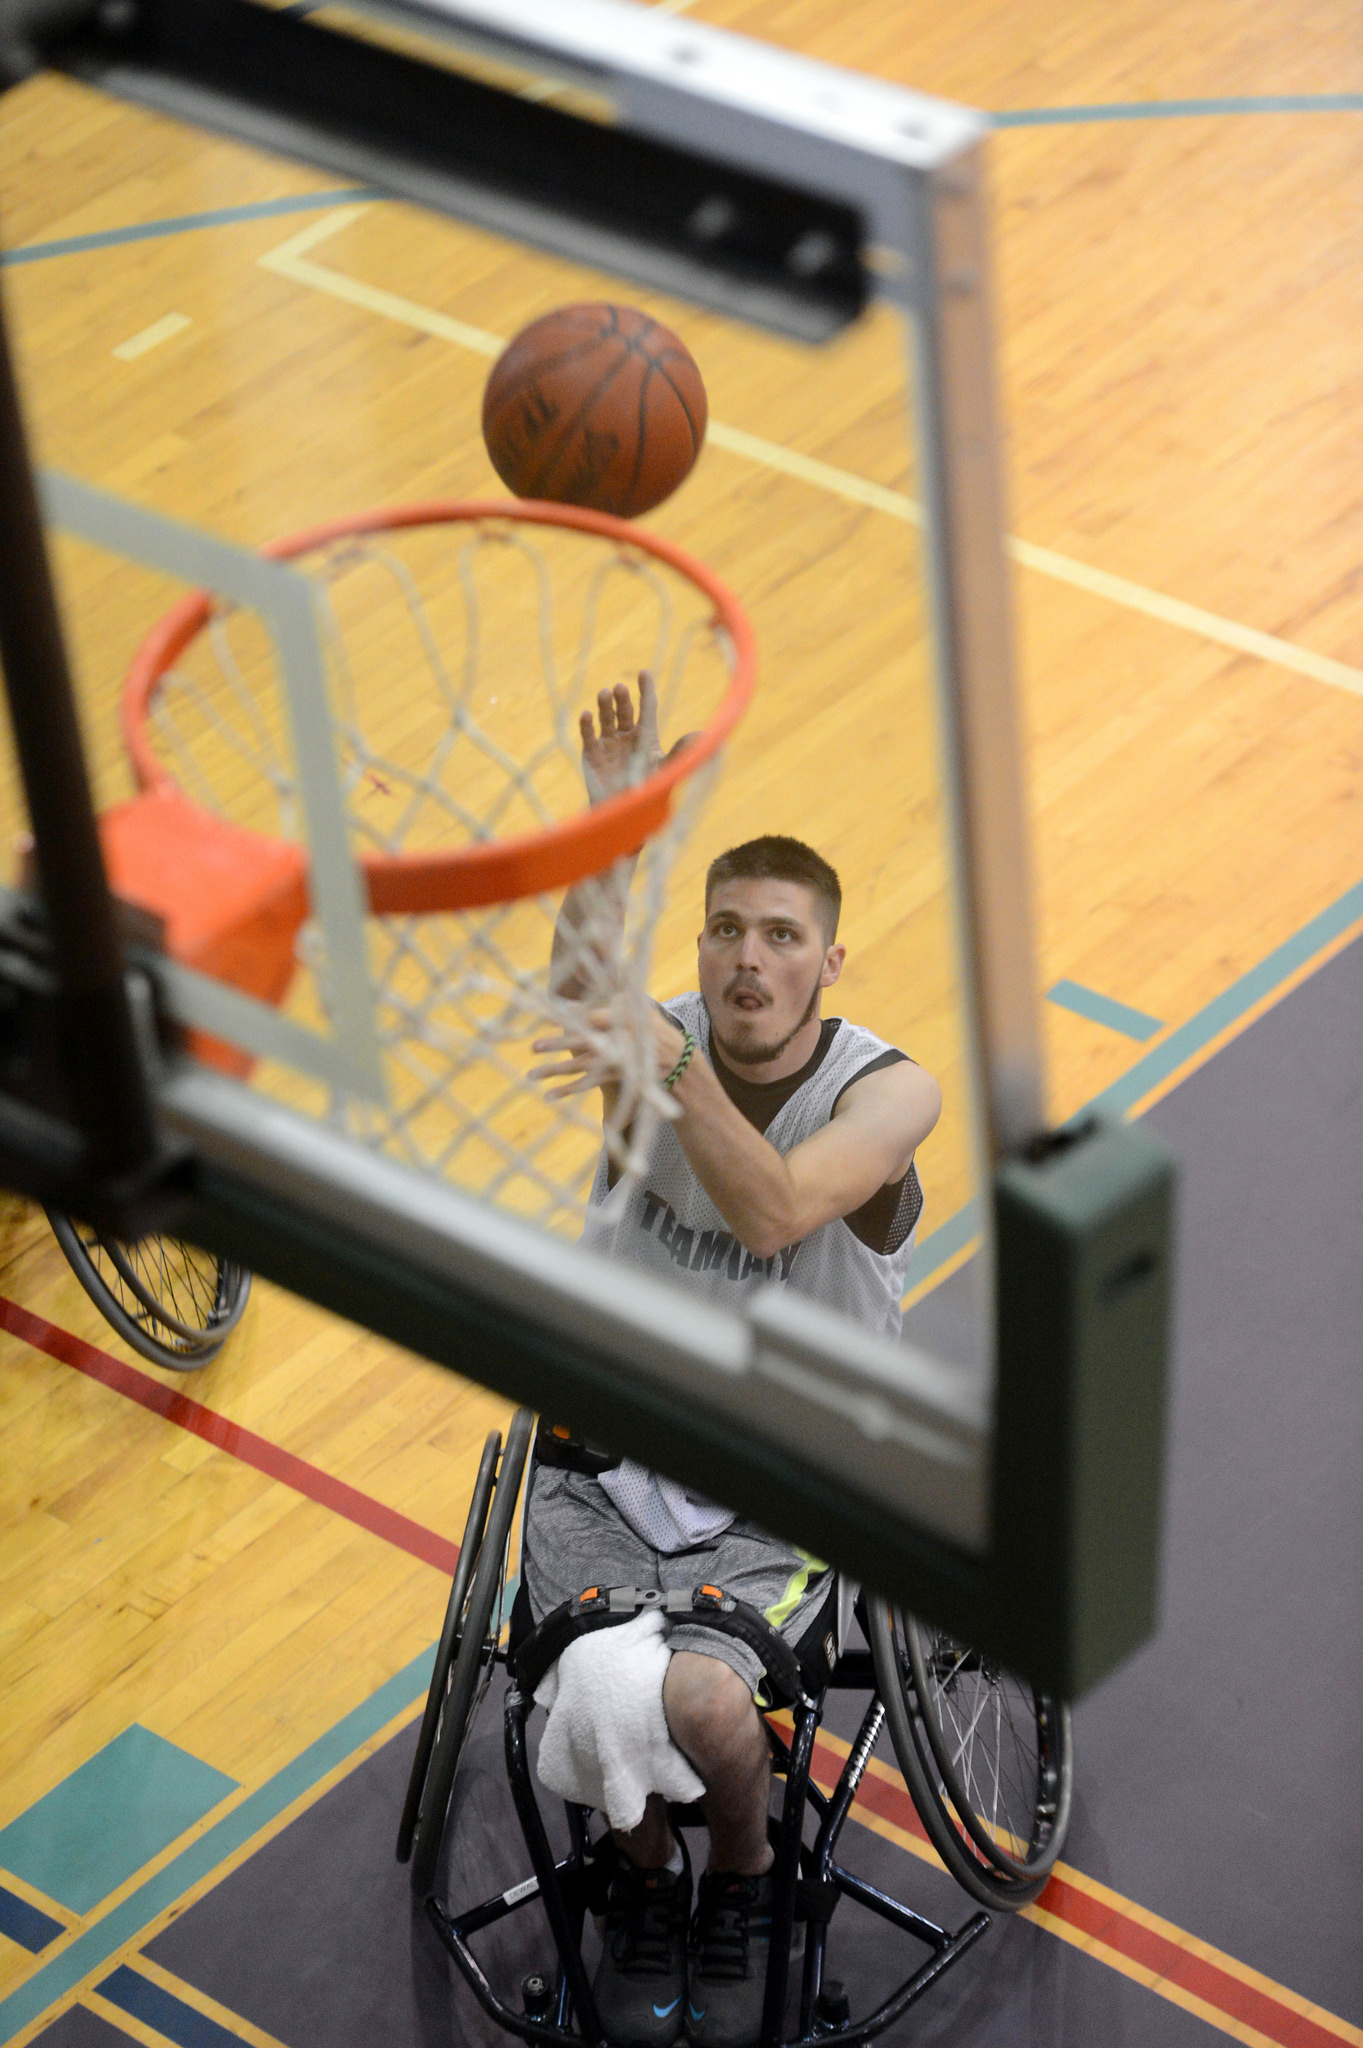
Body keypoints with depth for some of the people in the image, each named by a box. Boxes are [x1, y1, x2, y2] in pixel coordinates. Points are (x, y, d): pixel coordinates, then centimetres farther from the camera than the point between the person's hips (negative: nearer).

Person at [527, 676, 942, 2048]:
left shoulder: (890, 1093, -12)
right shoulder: (654, 1039, -5)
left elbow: (773, 1213, -32)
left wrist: (675, 1067, -47)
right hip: (609, 1454, 2)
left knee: (702, 1700, -27)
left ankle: (741, 1879, 9)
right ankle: (643, 1878, 12)